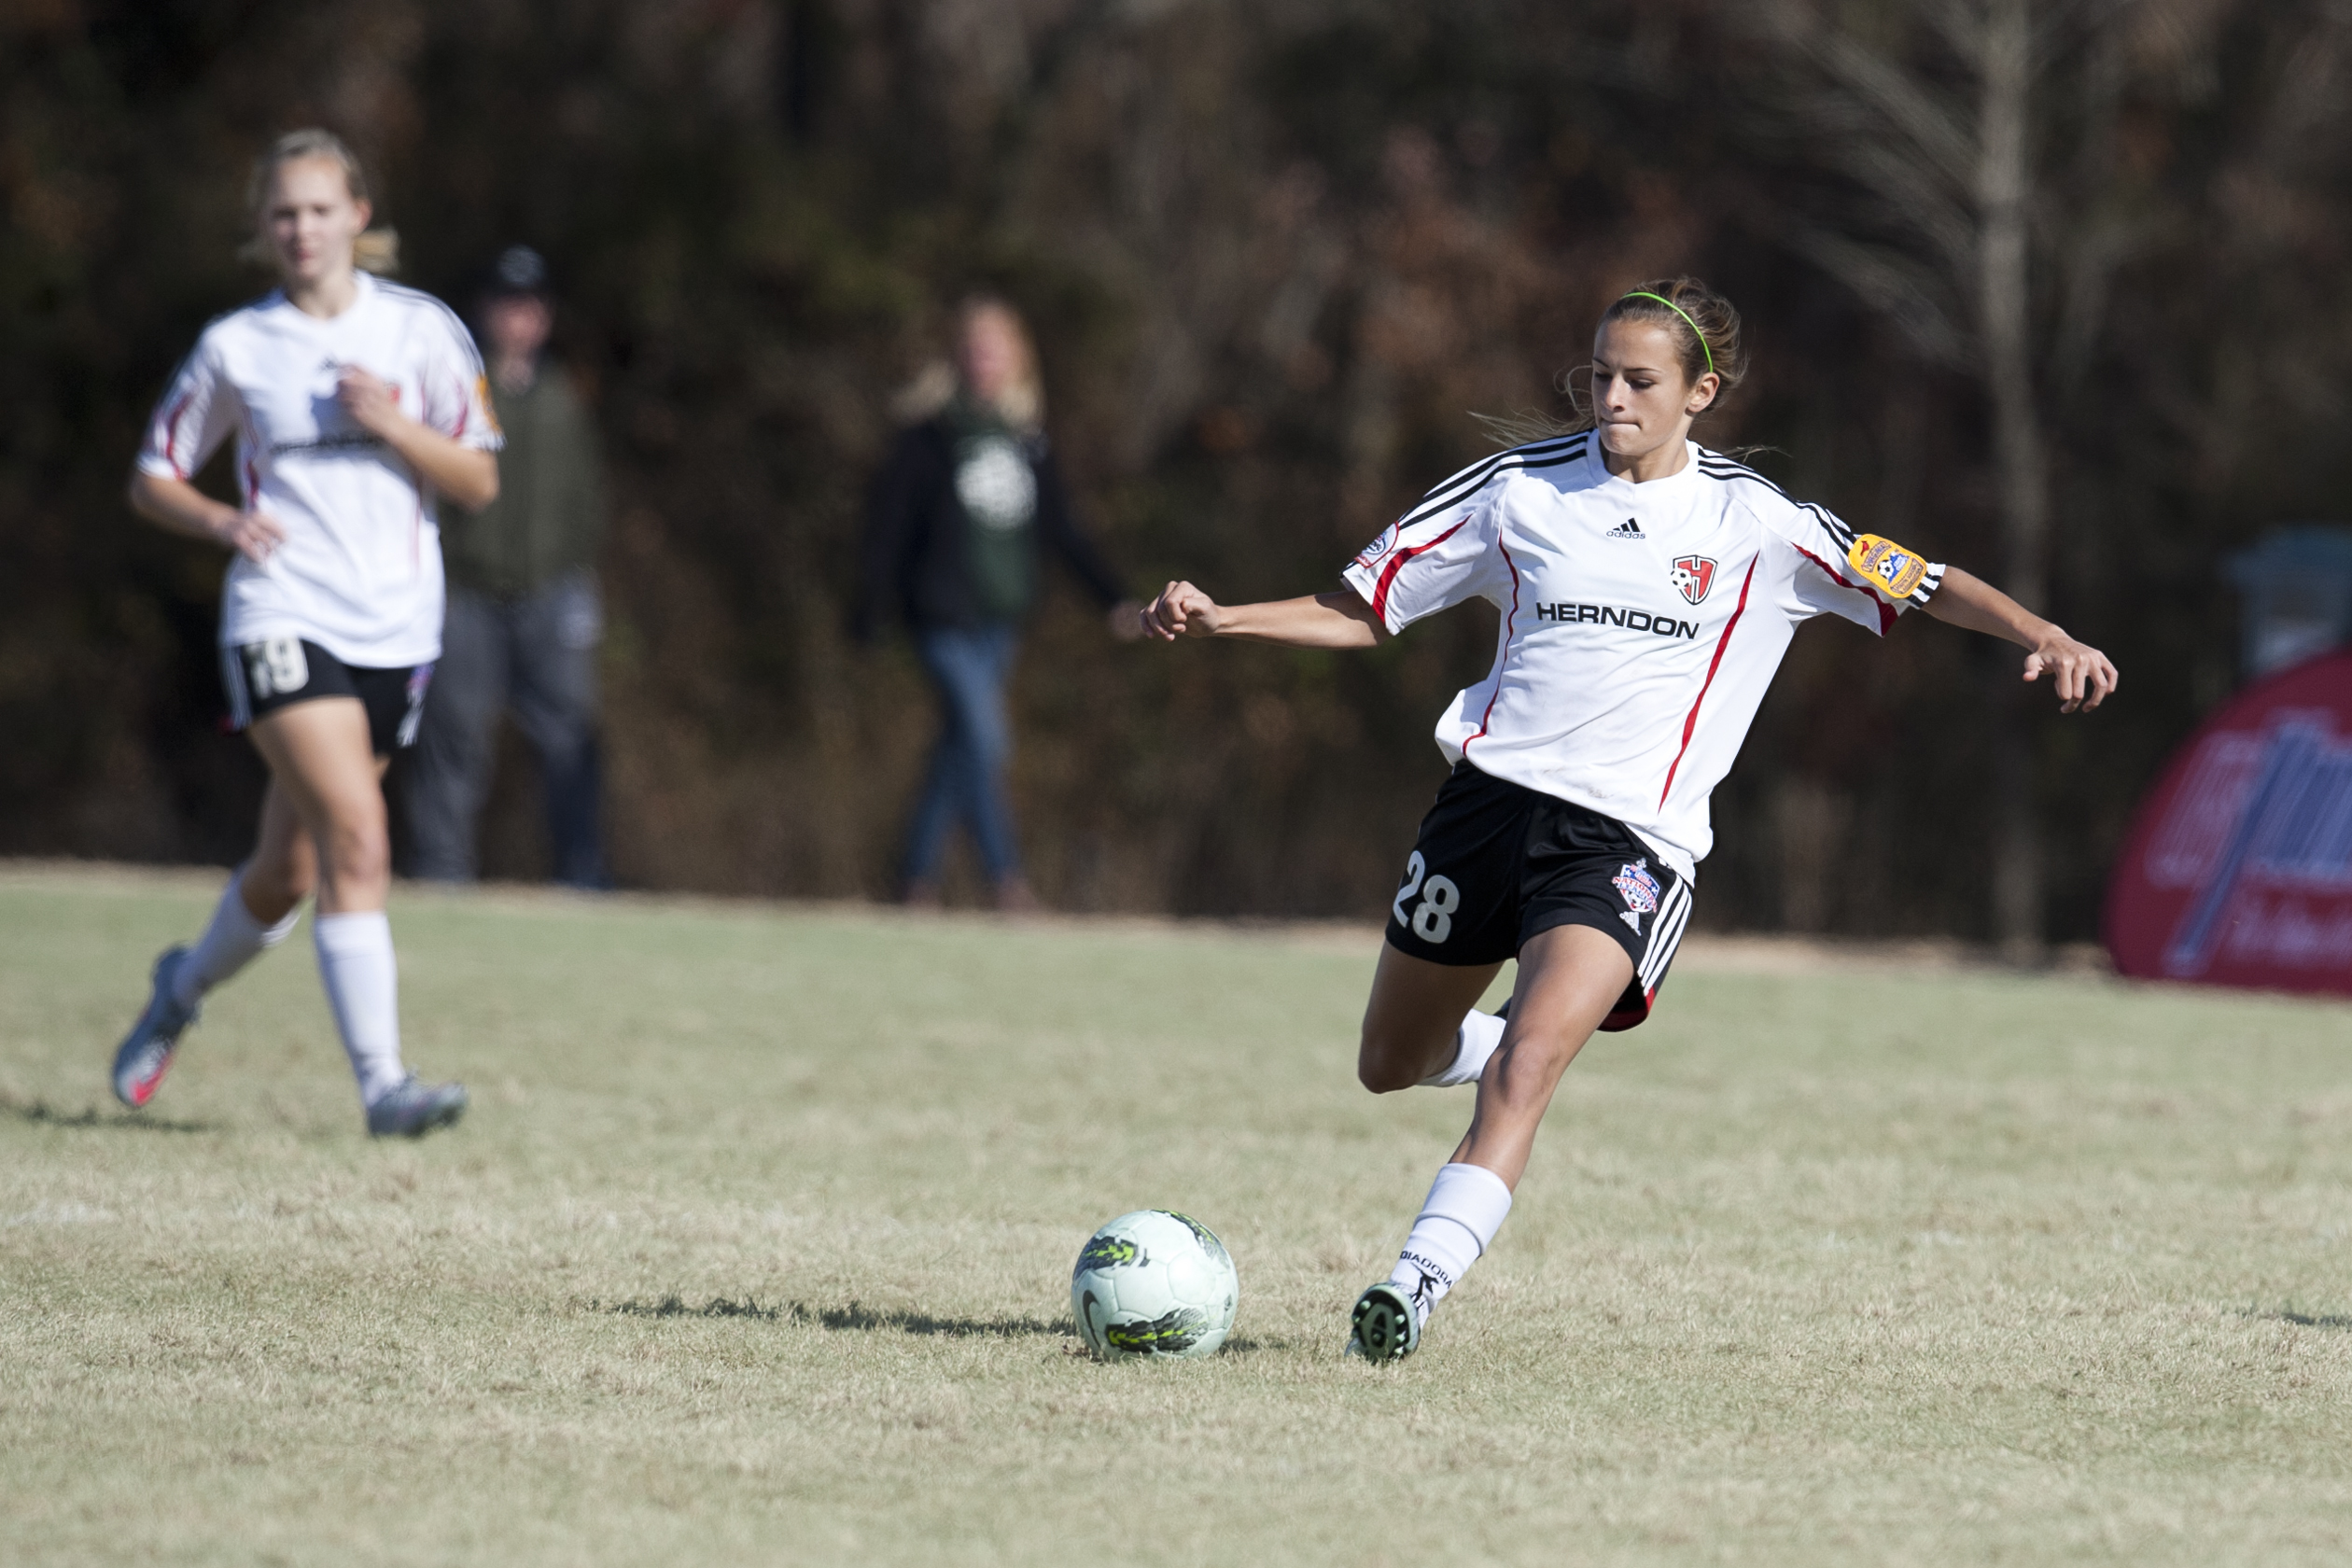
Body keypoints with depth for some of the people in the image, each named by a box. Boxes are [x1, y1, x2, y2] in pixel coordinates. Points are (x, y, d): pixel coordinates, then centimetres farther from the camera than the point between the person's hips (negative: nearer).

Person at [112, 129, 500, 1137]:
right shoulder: (234, 347, 3)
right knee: (357, 843, -21)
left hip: (395, 629, 3)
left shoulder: (419, 331, 5)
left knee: (289, 873, 11)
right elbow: (151, 481, 10)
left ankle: (184, 986, 41)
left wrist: (390, 425, -12)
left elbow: (479, 483, 4)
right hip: (283, 620, -3)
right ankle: (381, 1084, -24)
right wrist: (218, 521, -10)